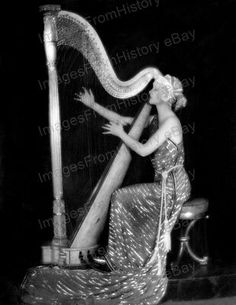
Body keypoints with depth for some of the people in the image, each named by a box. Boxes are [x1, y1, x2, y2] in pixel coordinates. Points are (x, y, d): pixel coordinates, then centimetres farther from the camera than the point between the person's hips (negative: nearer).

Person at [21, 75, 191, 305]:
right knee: (121, 200, 2)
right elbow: (120, 119, 19)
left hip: (173, 186, -9)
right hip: (163, 184, 9)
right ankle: (125, 261, 7)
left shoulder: (170, 122, -17)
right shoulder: (155, 119, 11)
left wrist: (120, 134, -7)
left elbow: (143, 150, -20)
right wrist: (93, 105, 18)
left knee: (121, 199, -14)